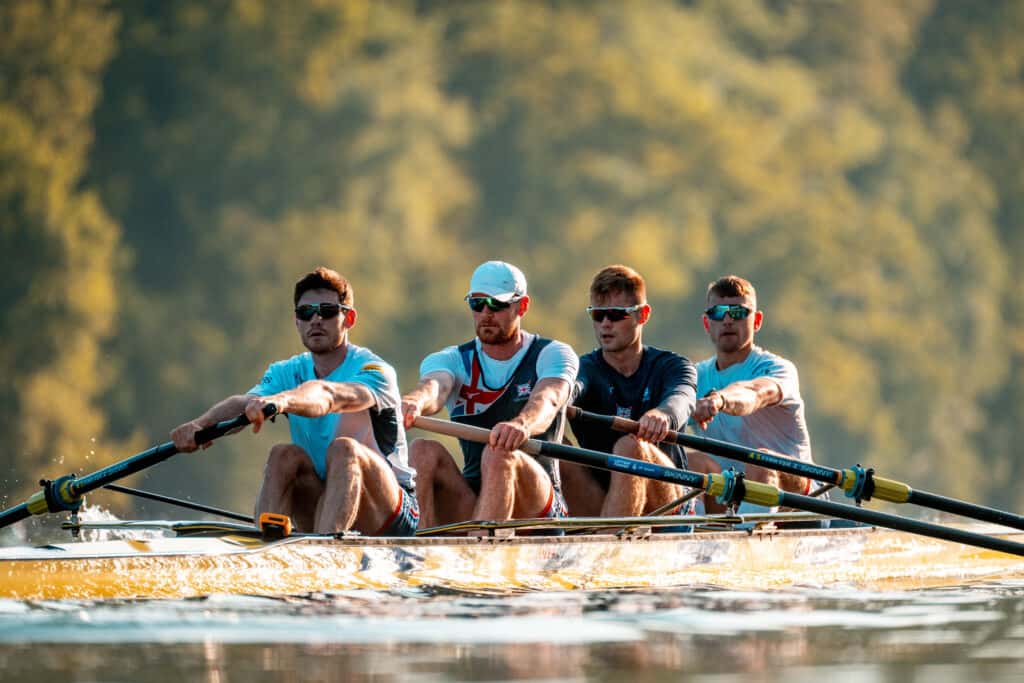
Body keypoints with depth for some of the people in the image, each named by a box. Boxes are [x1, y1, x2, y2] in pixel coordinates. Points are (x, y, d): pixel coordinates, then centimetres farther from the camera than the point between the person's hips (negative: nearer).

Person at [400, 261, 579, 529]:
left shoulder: (553, 355, 4)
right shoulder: (453, 360, 11)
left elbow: (547, 400, -21)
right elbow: (435, 388, -15)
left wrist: (522, 424, -47)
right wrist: (414, 403, -42)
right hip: (468, 506, 3)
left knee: (499, 454, -34)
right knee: (424, 451, -25)